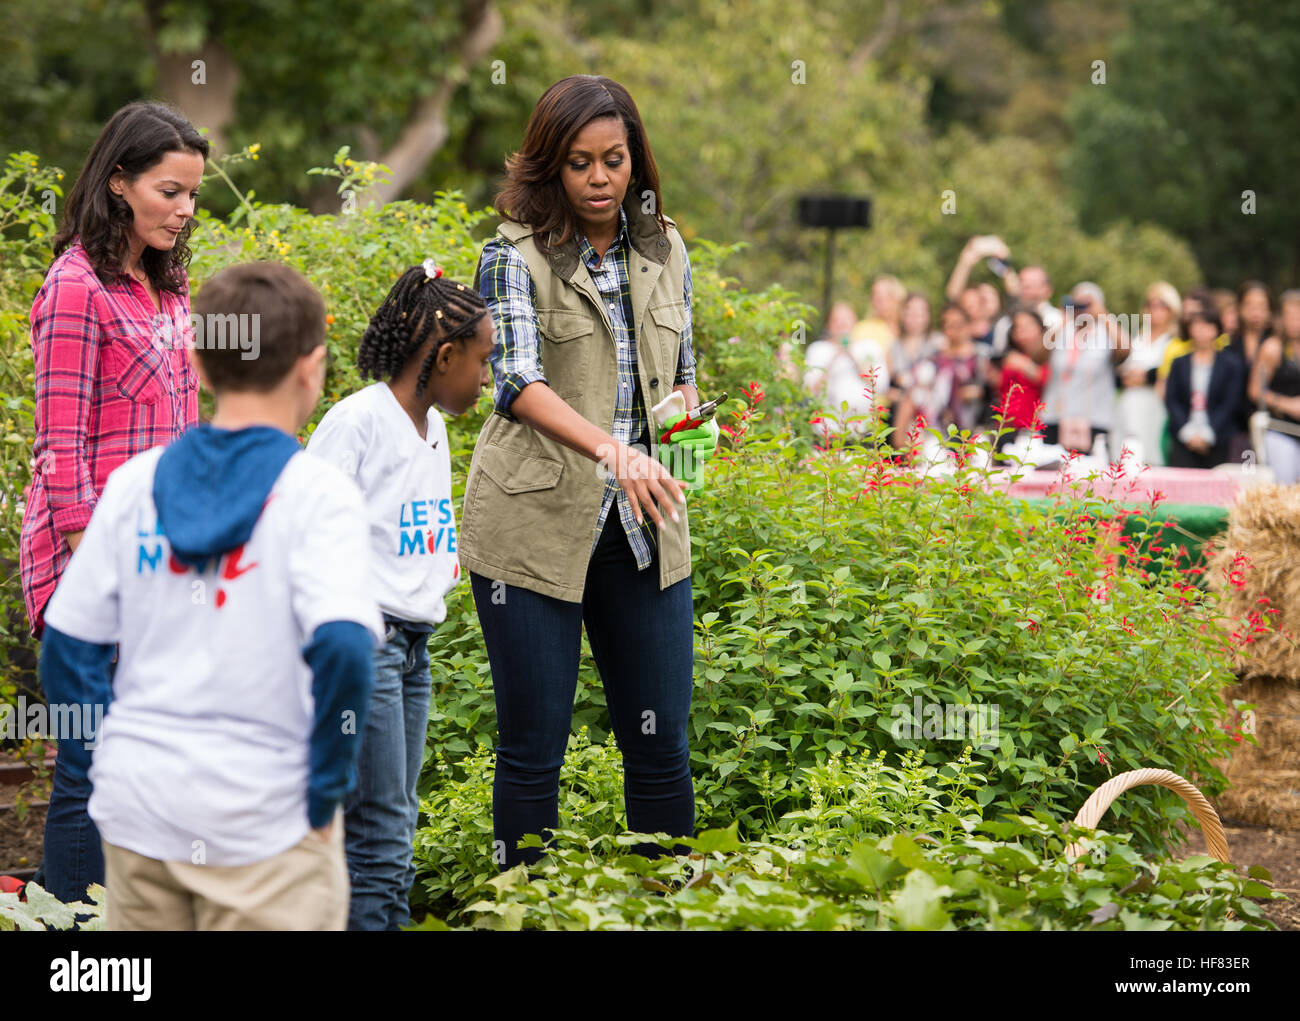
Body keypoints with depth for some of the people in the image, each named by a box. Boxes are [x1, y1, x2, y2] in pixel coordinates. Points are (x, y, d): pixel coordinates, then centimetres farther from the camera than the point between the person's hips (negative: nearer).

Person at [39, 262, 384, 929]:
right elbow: (342, 648, -22)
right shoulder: (315, 492, -9)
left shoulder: (134, 482, 5)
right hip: (261, 823, -5)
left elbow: (66, 650, 7)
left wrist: (114, 765, 14)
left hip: (135, 811, 5)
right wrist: (326, 797, -11)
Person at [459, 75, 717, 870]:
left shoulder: (664, 251, 9)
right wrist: (611, 449, -37)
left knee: (662, 740, 6)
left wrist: (686, 417, -5)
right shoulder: (518, 255, -7)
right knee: (534, 748, 2)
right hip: (536, 527, -4)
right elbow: (518, 381, -21)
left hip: (641, 529, 4)